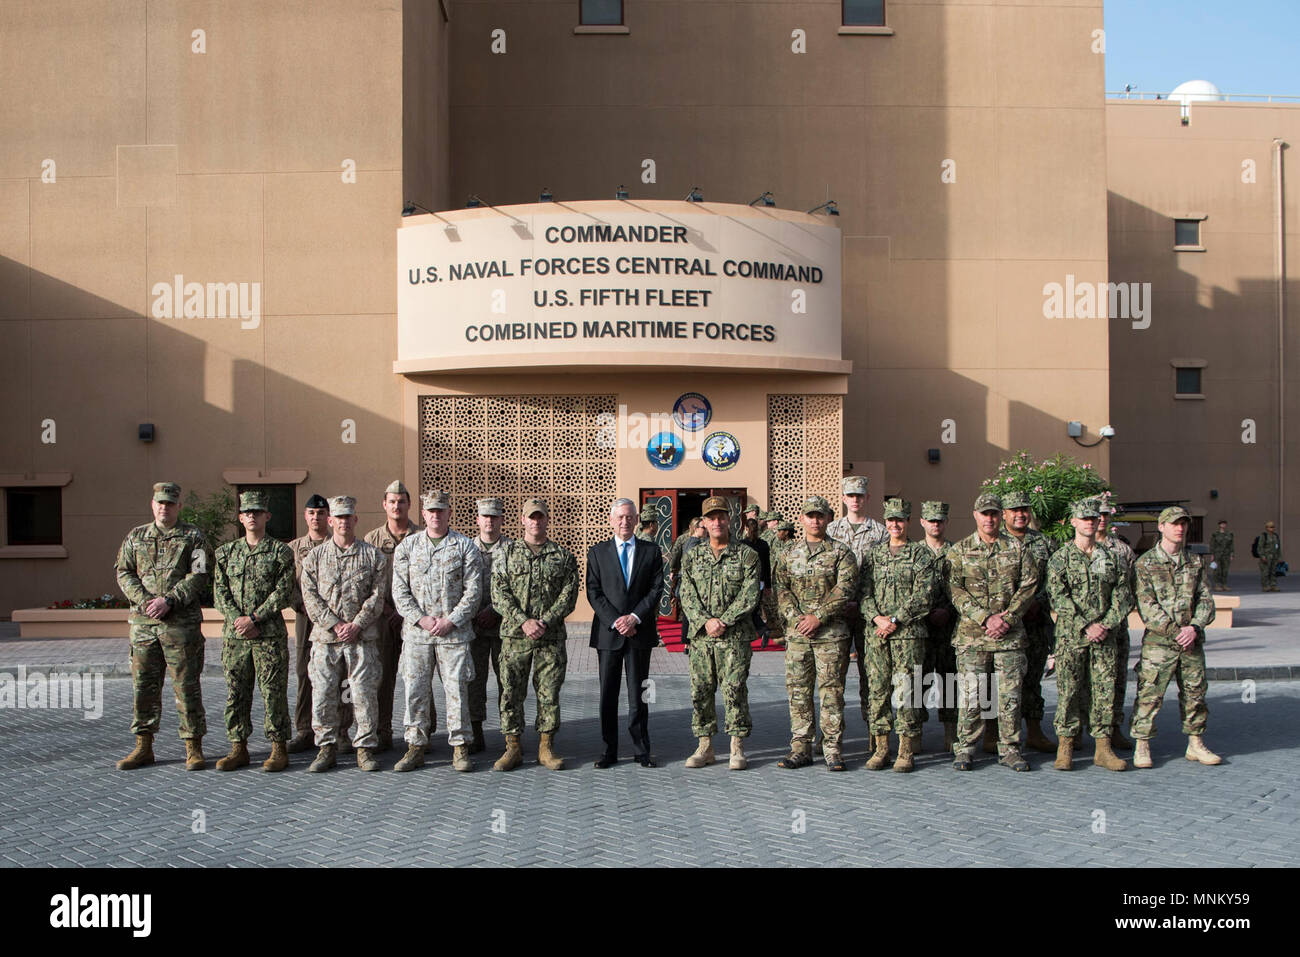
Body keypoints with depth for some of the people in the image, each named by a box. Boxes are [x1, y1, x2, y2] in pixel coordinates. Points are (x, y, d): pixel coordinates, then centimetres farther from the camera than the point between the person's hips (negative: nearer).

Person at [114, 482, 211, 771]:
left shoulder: (193, 537, 4)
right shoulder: (136, 536, 14)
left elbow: (198, 576, -6)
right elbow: (124, 573, 8)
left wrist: (168, 600, -16)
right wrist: (145, 601, -9)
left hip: (181, 622, -4)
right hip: (142, 621, 4)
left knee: (186, 686, -1)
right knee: (143, 684, 7)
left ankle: (193, 749, 5)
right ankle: (143, 747, 18)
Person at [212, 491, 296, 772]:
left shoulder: (281, 551, 2)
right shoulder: (226, 552, 13)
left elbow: (283, 593, -6)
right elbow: (220, 592, 6)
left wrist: (254, 618, -14)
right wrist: (238, 620, -8)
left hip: (270, 635, -4)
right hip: (234, 634, 4)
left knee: (273, 693, -2)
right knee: (236, 693, 7)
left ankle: (279, 749, 6)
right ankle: (238, 748, 16)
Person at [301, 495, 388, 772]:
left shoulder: (372, 555, 7)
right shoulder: (315, 556, 10)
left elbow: (377, 596, 1)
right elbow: (310, 596, 2)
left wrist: (357, 625, -10)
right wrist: (334, 624, -9)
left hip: (363, 637, -1)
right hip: (325, 637, 1)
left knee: (364, 693, -2)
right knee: (323, 693, 2)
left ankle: (365, 748, 8)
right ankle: (327, 747, 14)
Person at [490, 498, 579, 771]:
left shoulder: (563, 557, 7)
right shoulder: (508, 553, 7)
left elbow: (569, 596, 0)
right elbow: (499, 594, 0)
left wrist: (545, 622, -12)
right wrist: (523, 621, -12)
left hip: (551, 637, 0)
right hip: (514, 635, 0)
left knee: (549, 692, 3)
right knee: (511, 692, 2)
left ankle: (546, 748, 13)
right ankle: (513, 747, 12)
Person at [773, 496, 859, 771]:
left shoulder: (841, 553, 2)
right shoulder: (787, 553, 12)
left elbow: (845, 589, -8)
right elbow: (780, 589, 6)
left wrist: (818, 617, -15)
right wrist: (795, 617, -10)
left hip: (831, 632, -3)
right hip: (796, 632, 3)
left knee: (831, 690, -2)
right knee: (798, 690, 5)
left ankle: (833, 750, 5)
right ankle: (800, 749, 12)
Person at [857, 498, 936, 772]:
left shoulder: (921, 553, 3)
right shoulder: (874, 553, 14)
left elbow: (923, 596, -5)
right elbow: (864, 591, 8)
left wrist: (895, 620, -12)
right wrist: (876, 617, -9)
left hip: (909, 633, -3)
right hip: (876, 633, 3)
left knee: (906, 690, -5)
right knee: (878, 689, 4)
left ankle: (906, 752, 2)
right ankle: (880, 748, 11)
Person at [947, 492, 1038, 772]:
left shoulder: (1017, 549, 8)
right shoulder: (960, 551, 4)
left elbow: (1029, 586, 4)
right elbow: (955, 590, -3)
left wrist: (1007, 617, -9)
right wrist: (985, 619, -13)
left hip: (1010, 634, 1)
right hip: (971, 634, -1)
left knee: (1010, 694, 4)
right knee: (970, 694, -1)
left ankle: (1010, 749, 14)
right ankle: (965, 749, 9)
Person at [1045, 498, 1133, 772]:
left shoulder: (1111, 558, 11)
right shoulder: (1060, 558, 0)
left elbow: (1123, 597, 8)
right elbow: (1058, 597, -8)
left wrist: (1106, 625, -7)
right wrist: (1086, 626, -15)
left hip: (1105, 635, 3)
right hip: (1071, 635, -3)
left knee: (1105, 690, 3)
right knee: (1068, 690, -2)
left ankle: (1103, 748, 11)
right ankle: (1065, 748, 6)